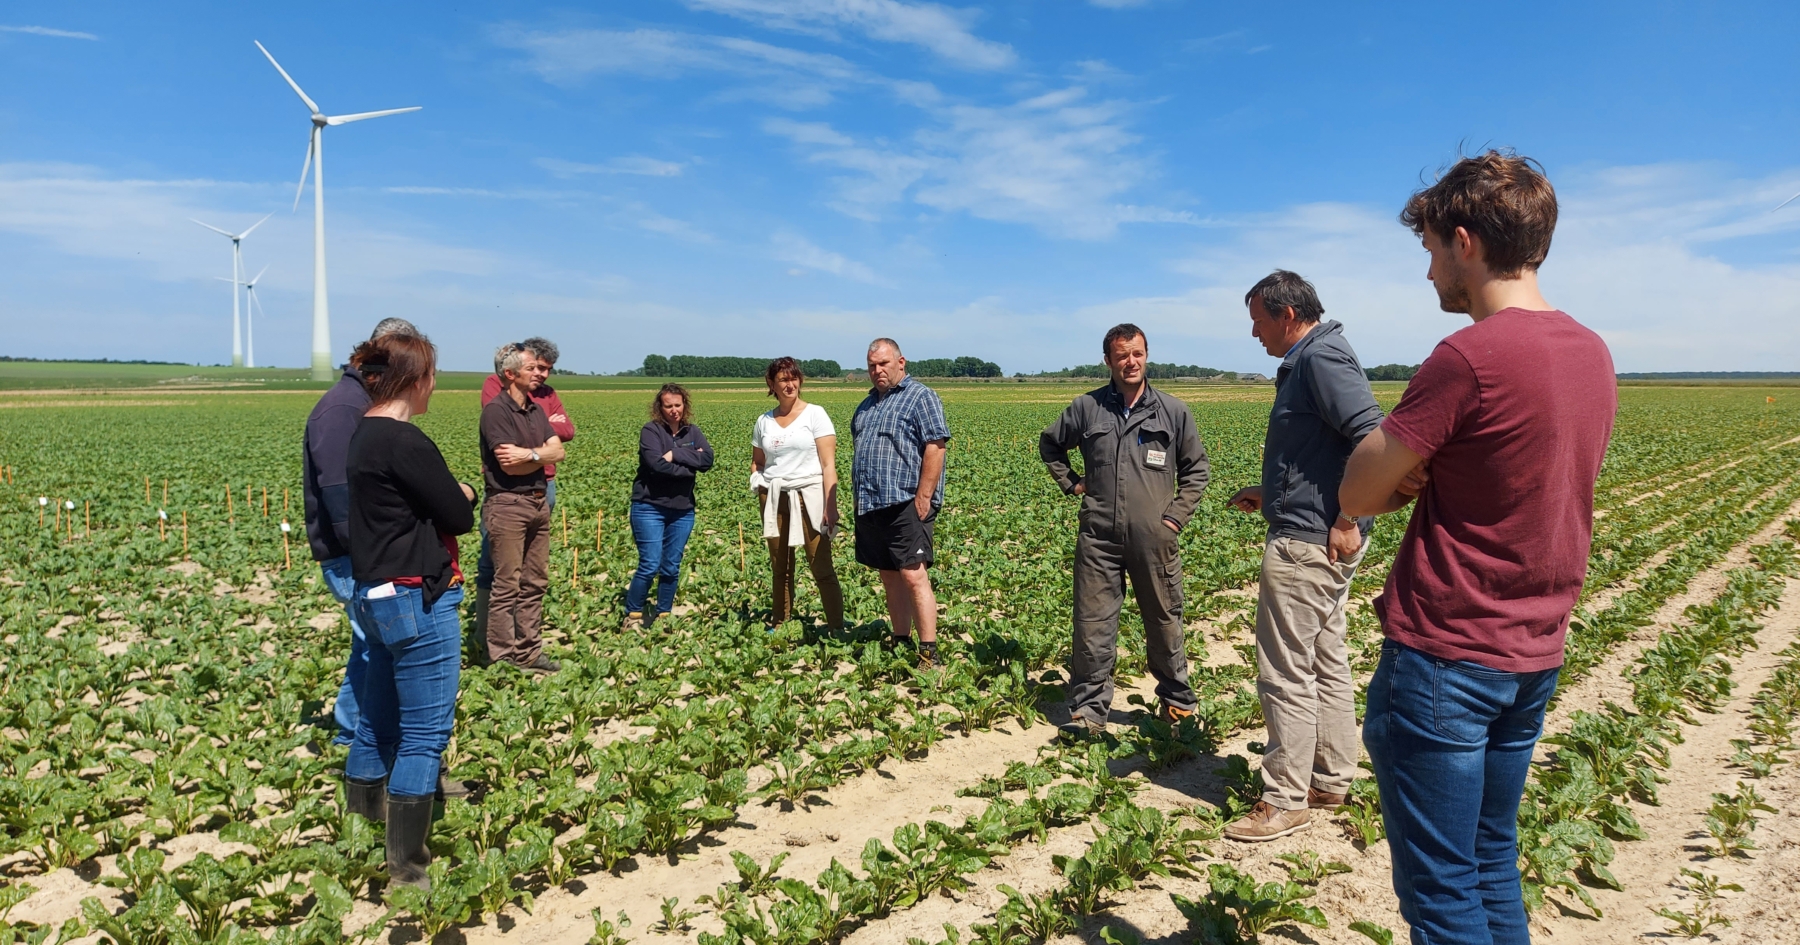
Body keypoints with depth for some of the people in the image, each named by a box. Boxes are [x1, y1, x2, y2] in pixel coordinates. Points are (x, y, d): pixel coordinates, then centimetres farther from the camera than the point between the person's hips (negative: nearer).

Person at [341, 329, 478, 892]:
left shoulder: (364, 436, 11)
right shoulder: (406, 443, -19)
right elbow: (460, 517, -13)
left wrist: (449, 496, 2)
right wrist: (464, 494, 5)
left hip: (375, 595, 10)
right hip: (416, 599, -10)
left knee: (379, 722, 20)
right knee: (425, 733, -2)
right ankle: (406, 870, 5)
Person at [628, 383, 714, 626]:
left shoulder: (692, 432, 8)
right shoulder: (651, 431, -7)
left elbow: (708, 459, -9)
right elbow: (656, 464, -21)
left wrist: (675, 454, -16)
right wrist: (689, 466, -12)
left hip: (682, 510, 5)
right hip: (649, 508, -5)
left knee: (672, 568, 10)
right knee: (650, 566, -8)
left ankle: (664, 615, 23)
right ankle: (632, 615, 7)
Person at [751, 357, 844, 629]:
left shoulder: (815, 414, -2)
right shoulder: (764, 421, 11)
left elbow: (828, 464, -7)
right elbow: (757, 462, 24)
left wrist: (830, 506, -13)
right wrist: (757, 480, 2)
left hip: (809, 498, -4)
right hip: (775, 501, 4)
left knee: (822, 569, -7)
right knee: (781, 569, 9)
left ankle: (837, 628, 1)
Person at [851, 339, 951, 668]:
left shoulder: (921, 397, -4)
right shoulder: (867, 404, 21)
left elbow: (935, 447, -12)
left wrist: (923, 498, -18)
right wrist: (858, 496, 16)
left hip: (906, 504, -8)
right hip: (870, 505, 8)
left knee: (913, 575, -12)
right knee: (889, 576, 12)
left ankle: (928, 653, -10)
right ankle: (899, 641, 20)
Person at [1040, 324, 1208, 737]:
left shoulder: (1173, 411, 3)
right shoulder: (1086, 408, 5)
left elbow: (1195, 468, 11)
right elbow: (1050, 446, 21)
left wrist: (1176, 516, 1)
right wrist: (1072, 484, 9)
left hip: (1154, 538, 0)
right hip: (1098, 537, 1)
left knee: (1164, 621, 11)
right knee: (1092, 625, 2)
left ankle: (1178, 702, 29)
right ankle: (1089, 711, 12)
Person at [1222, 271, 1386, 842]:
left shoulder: (1321, 358, -15)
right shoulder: (1304, 363, 16)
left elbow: (1373, 436, -27)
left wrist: (1348, 521, -25)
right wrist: (1268, 494, 18)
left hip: (1308, 543, -11)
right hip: (1316, 539, 11)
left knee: (1286, 672, -4)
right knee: (1326, 661, 17)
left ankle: (1285, 802, 7)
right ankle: (1332, 781, 30)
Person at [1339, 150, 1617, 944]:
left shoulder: (1469, 357, -20)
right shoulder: (1593, 353, 7)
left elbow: (1356, 495, -15)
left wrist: (1396, 473, 3)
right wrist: (1421, 474, -1)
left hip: (1443, 657, -8)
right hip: (1534, 656, 8)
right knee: (1494, 865, 21)